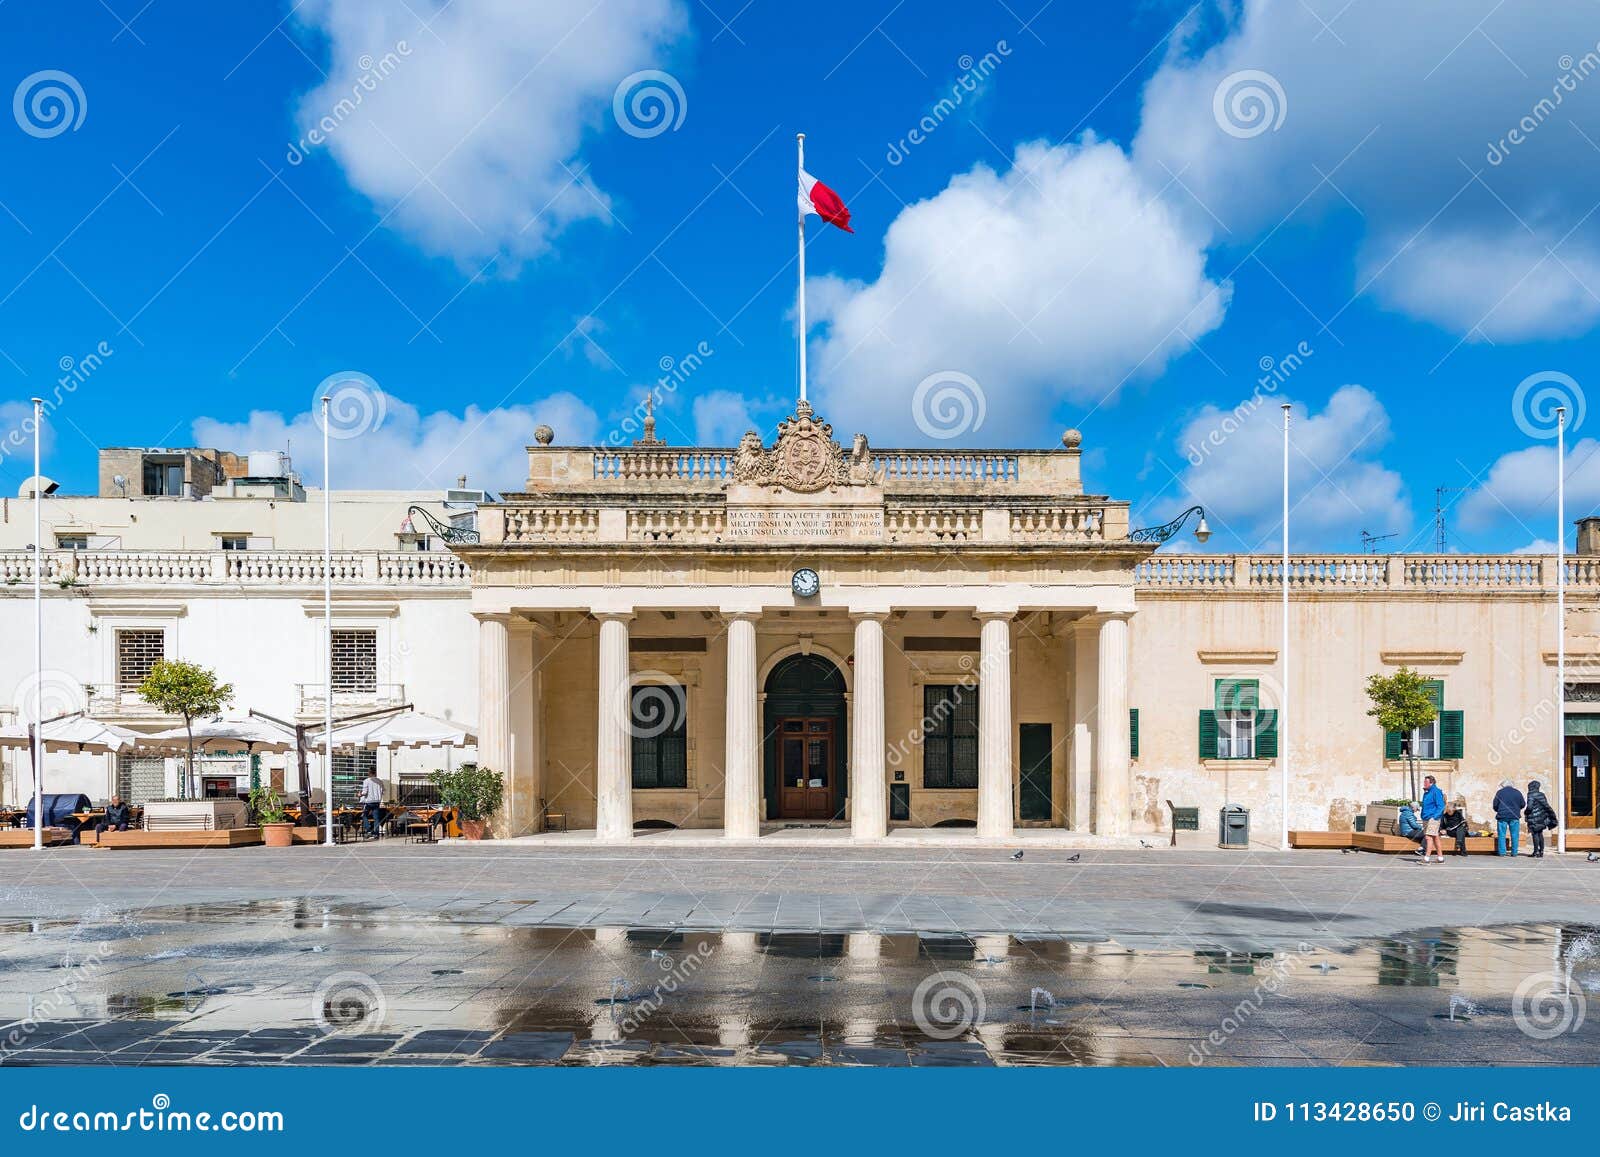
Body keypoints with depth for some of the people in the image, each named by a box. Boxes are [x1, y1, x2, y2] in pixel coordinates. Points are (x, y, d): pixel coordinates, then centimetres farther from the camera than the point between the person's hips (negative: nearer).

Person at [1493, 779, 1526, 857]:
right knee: (1514, 835, 6)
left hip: (1502, 816, -1)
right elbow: (1523, 804, 8)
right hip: (1514, 816, 1)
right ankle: (1514, 852, 4)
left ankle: (1502, 852, -1)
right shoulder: (1517, 792, 5)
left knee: (1502, 835, 2)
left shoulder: (1499, 792, 0)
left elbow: (1495, 805, 0)